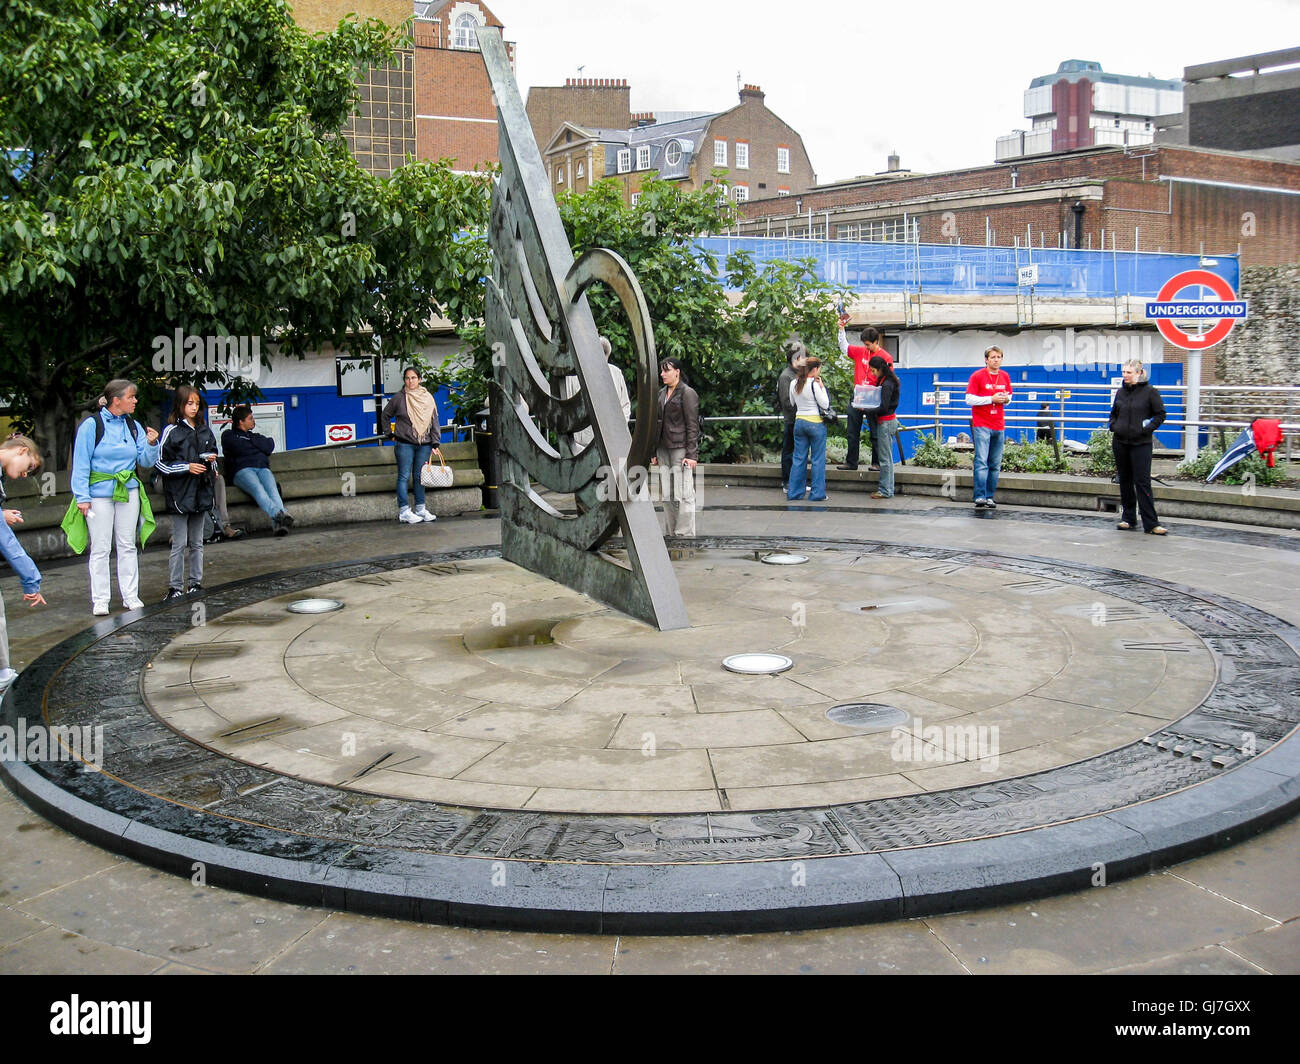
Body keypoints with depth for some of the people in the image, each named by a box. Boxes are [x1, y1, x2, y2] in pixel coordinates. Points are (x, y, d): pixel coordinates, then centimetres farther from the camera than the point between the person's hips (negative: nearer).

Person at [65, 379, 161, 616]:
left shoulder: (133, 426, 8)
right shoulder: (92, 425, -7)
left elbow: (145, 461, 9)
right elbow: (81, 463, -7)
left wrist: (151, 444, -11)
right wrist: (82, 497, -11)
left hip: (129, 491, 5)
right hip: (99, 492, -5)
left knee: (127, 545, 9)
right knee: (100, 548, 0)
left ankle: (130, 595, 17)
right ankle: (100, 600, 7)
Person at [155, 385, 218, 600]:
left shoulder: (204, 431, 10)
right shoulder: (171, 431, -6)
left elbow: (213, 452, 23)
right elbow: (159, 462, -8)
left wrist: (212, 459, 1)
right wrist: (187, 467, -15)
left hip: (200, 492, 5)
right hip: (180, 494, -5)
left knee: (197, 543, 12)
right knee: (179, 544, -4)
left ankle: (196, 583, 19)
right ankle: (175, 587, 2)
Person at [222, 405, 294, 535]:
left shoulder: (255, 435, 35)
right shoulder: (228, 435, 23)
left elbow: (270, 446, 14)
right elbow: (240, 449, 2)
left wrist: (251, 440, 12)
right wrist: (257, 445, 15)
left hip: (263, 468, 3)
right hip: (242, 470, -3)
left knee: (272, 488, -32)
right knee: (257, 488, -37)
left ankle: (279, 523, -57)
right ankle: (278, 514, -62)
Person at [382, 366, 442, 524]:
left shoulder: (428, 398, 5)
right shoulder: (399, 398, -1)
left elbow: (434, 422, 6)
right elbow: (385, 416, 13)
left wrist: (435, 444, 1)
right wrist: (390, 434, 8)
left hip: (424, 444, 3)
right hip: (404, 444, -3)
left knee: (420, 476, 9)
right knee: (404, 476, -4)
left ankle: (420, 509, 16)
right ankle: (404, 512, -3)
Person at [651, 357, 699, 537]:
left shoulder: (688, 393, -6)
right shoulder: (662, 393, 16)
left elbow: (692, 426, -10)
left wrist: (691, 454, -16)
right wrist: (654, 452, 14)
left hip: (681, 448, -7)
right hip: (664, 449, 8)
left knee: (684, 494, -6)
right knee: (666, 495, 9)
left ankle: (685, 534, -1)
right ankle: (670, 534, 17)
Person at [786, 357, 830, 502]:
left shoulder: (794, 383, 4)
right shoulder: (814, 384, -15)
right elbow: (825, 405, -10)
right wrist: (822, 387, -3)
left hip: (799, 421, 6)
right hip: (816, 423, -6)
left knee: (799, 459, 10)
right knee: (818, 459, 2)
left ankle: (794, 492, 12)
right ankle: (817, 493, 3)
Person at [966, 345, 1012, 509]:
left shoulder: (1005, 377, 13)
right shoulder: (977, 376, -3)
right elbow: (969, 399, -8)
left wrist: (1006, 399, -1)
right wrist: (991, 399, -14)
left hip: (999, 426, 6)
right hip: (981, 426, -5)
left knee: (995, 465, 6)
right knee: (981, 462, -13)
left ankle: (989, 497, 11)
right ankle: (980, 497, -15)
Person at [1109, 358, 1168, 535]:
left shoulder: (1149, 392, -5)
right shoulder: (1121, 392, 9)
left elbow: (1160, 414, -2)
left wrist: (1147, 429, -12)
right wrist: (1113, 427, 6)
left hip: (1141, 443, -5)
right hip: (1120, 442, 5)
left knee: (1143, 482, -8)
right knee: (1125, 481, 11)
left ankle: (1151, 524, -6)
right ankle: (1128, 518, 21)